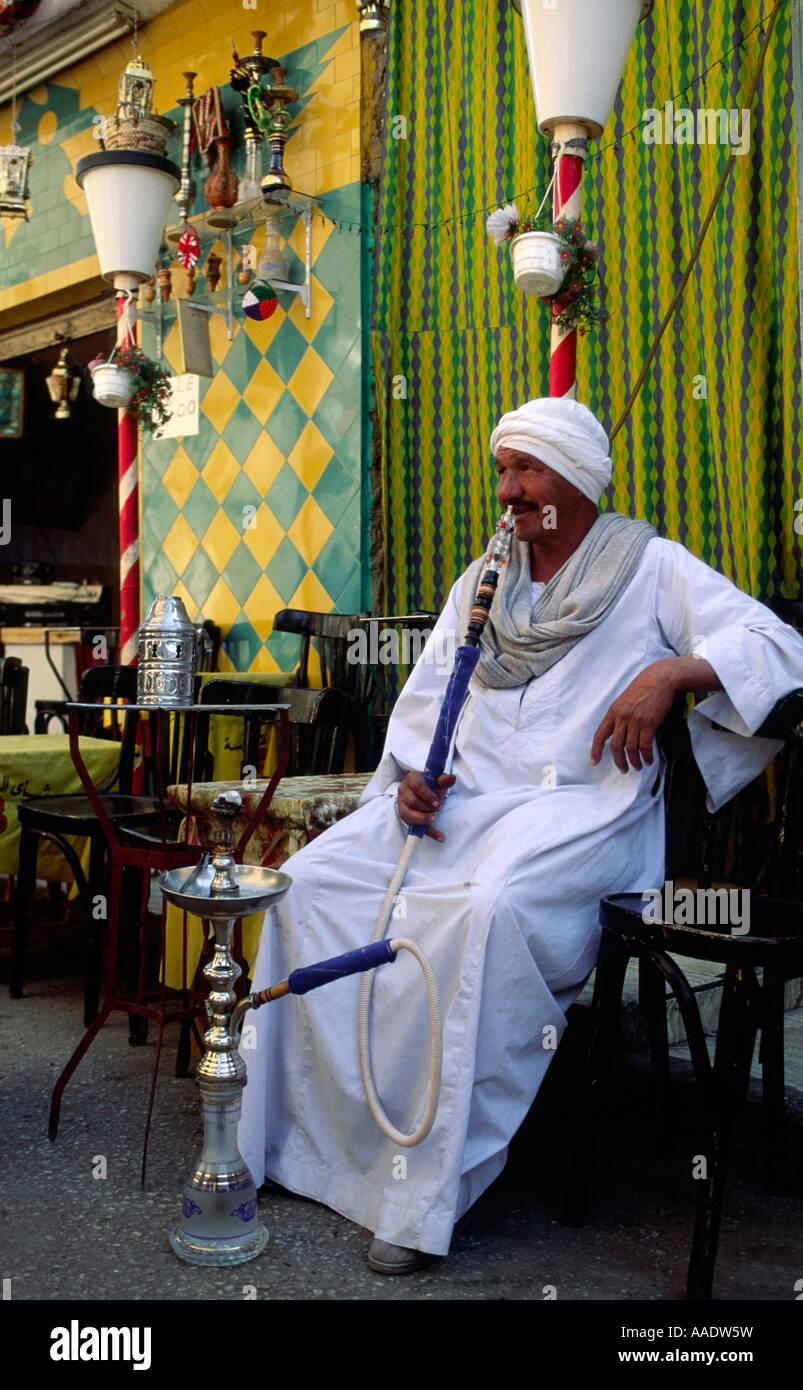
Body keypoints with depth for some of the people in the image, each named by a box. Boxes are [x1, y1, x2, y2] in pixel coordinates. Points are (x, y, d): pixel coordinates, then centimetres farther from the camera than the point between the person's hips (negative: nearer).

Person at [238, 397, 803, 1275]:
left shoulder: (651, 567, 5)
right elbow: (426, 696, 18)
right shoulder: (482, 581, 21)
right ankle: (310, 1132, -6)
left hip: (580, 803, -6)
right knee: (312, 881, -14)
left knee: (490, 907, -36)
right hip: (459, 798, 6)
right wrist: (412, 773, -3)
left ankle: (427, 1186, -26)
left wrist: (672, 673, -21)